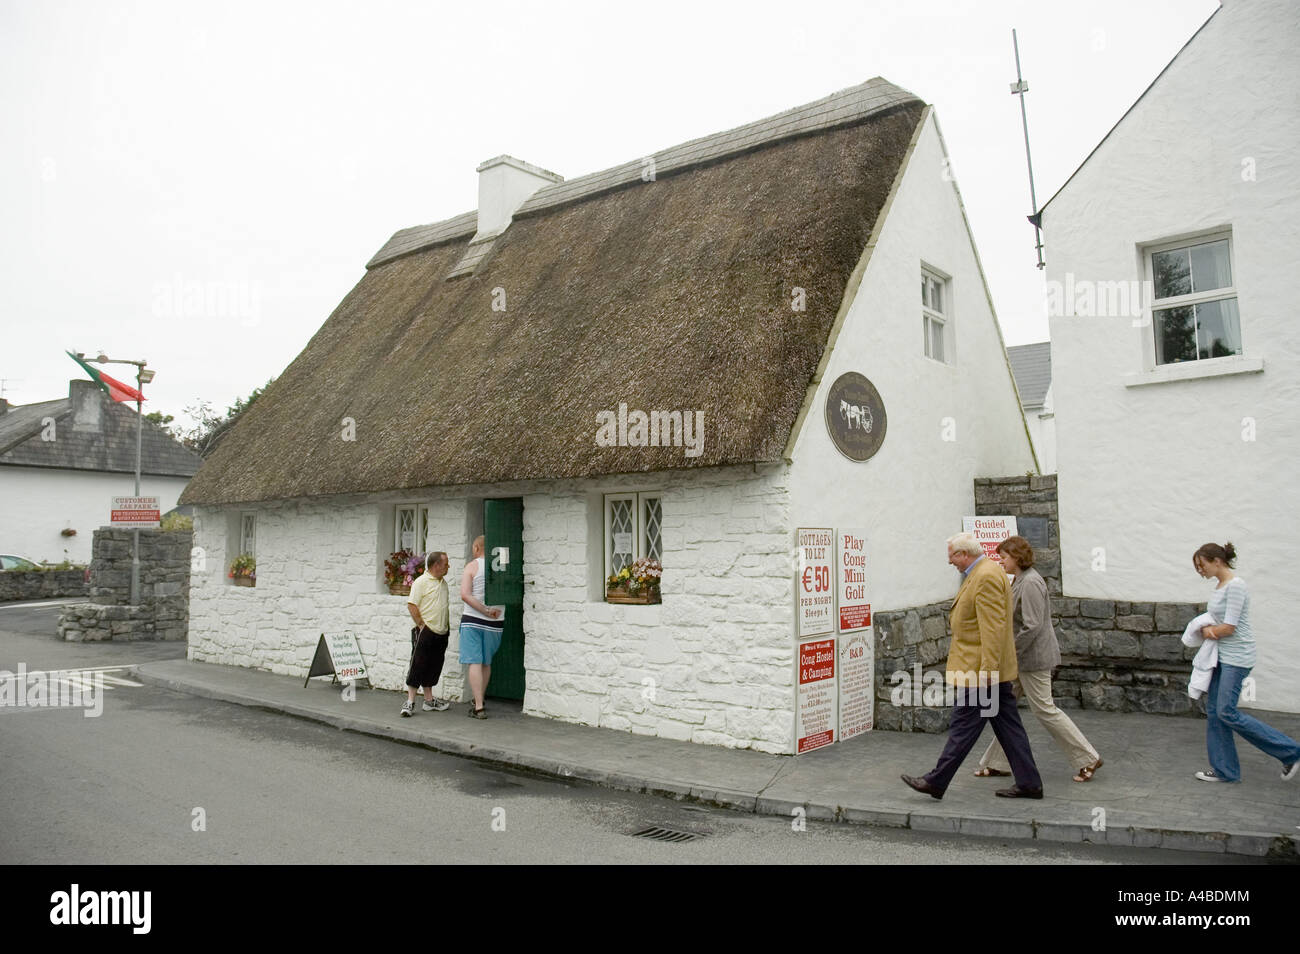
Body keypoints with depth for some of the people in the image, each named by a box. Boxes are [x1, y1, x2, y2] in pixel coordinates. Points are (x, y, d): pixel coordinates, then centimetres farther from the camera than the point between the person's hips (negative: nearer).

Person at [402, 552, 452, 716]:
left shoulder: (443, 582, 14)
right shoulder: (421, 582, -11)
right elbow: (411, 606, -15)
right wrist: (422, 626, -15)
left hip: (441, 634, 8)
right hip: (425, 633, -8)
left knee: (432, 668, 13)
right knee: (418, 667, -5)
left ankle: (429, 701, 21)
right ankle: (410, 703, 0)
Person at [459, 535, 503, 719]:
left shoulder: (472, 566, -5)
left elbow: (465, 595, -15)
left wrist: (485, 611, -15)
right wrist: (494, 611, 4)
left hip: (473, 619, -4)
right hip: (496, 622, 4)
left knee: (475, 662, -3)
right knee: (486, 663, 17)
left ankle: (478, 707, -9)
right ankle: (478, 701, 30)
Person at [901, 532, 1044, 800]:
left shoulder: (986, 576, -18)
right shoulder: (982, 573, 15)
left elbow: (993, 627, -24)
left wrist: (986, 670, -25)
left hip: (979, 668, -11)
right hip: (992, 668, 11)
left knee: (963, 726, -3)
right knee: (1007, 725, 13)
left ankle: (936, 782, 4)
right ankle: (1029, 783, 18)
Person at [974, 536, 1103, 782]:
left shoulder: (1030, 583, -20)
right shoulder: (1020, 580, 12)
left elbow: (1032, 626, -24)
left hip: (1033, 657, -10)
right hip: (1023, 657, 10)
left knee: (1045, 709, -1)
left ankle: (1088, 759, 11)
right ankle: (997, 763, 18)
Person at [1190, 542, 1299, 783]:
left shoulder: (1235, 585, -17)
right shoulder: (1220, 586, 12)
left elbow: (1229, 627, -19)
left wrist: (1208, 631, -4)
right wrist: (1209, 629, 1)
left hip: (1237, 656, -9)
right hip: (1221, 655, 9)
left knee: (1227, 712, -8)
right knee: (1213, 711, 8)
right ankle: (1224, 769, 15)